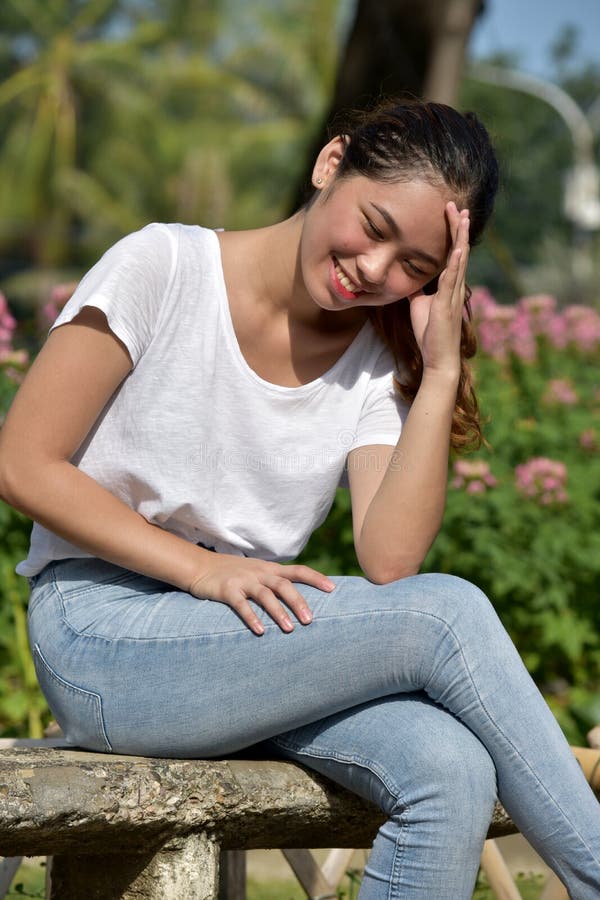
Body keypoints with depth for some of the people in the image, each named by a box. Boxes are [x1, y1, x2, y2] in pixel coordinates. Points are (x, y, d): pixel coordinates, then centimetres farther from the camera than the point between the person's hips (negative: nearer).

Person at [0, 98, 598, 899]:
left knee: (451, 771, -28)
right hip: (102, 638, -5)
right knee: (447, 612, -25)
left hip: (253, 648, 5)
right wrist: (203, 568, -16)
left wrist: (441, 373, -12)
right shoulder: (166, 269, -5)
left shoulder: (378, 366, 7)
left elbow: (390, 561, -10)